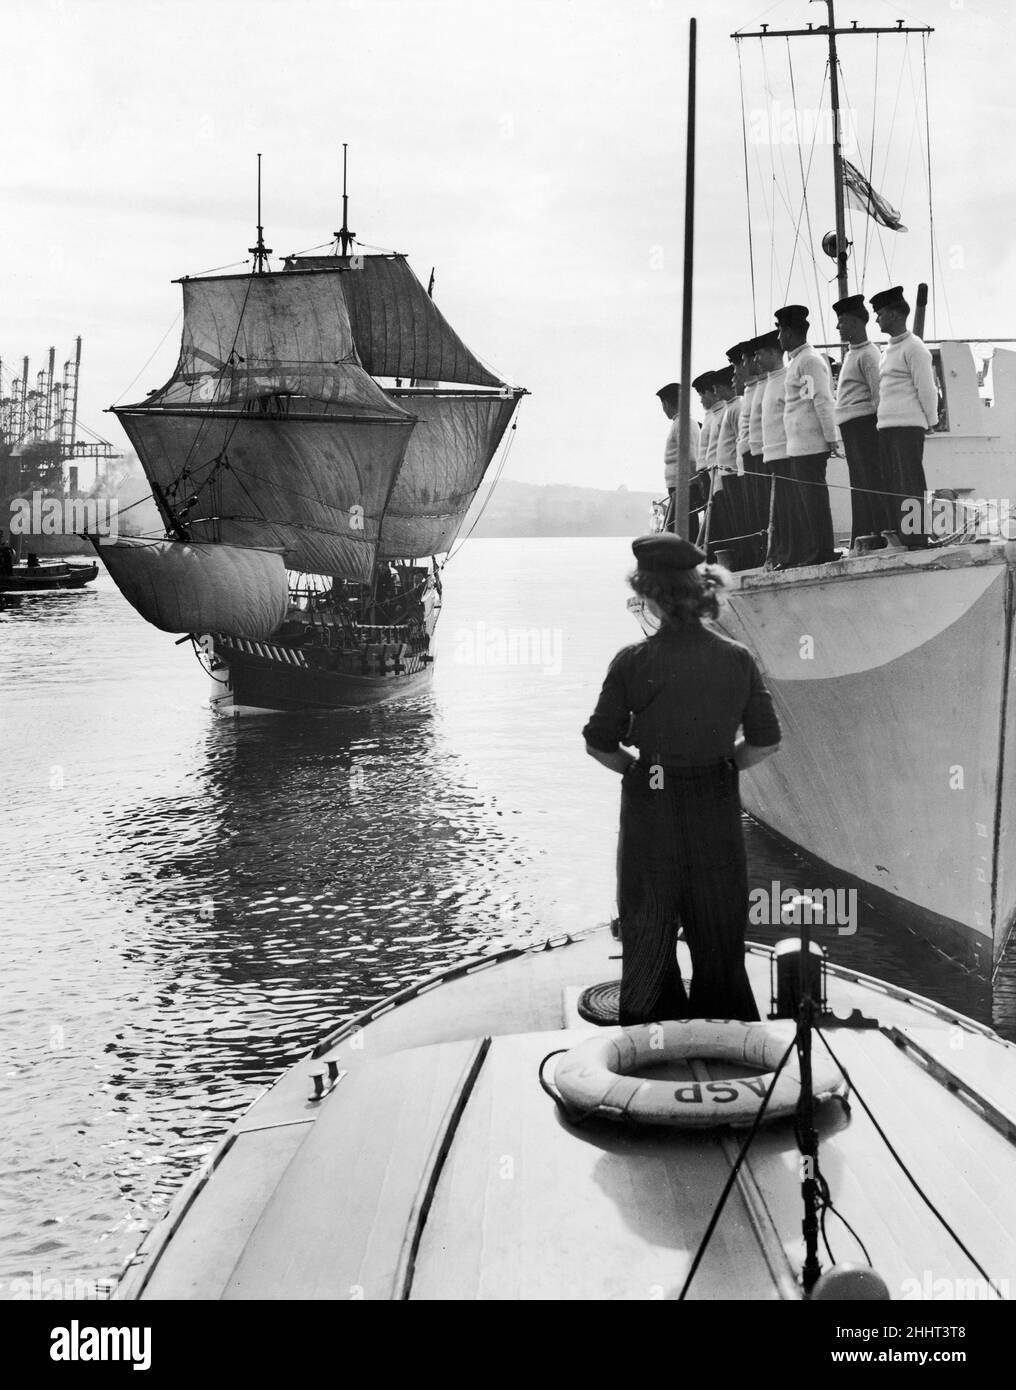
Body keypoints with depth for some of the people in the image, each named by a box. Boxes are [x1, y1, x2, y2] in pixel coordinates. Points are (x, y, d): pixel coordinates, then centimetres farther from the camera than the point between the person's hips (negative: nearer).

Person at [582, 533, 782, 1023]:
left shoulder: (633, 662, -12)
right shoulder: (737, 658, -5)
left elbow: (599, 744, -8)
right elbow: (765, 740, -1)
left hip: (650, 811, -2)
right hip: (717, 808, 2)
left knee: (648, 934, 13)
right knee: (718, 935, 15)